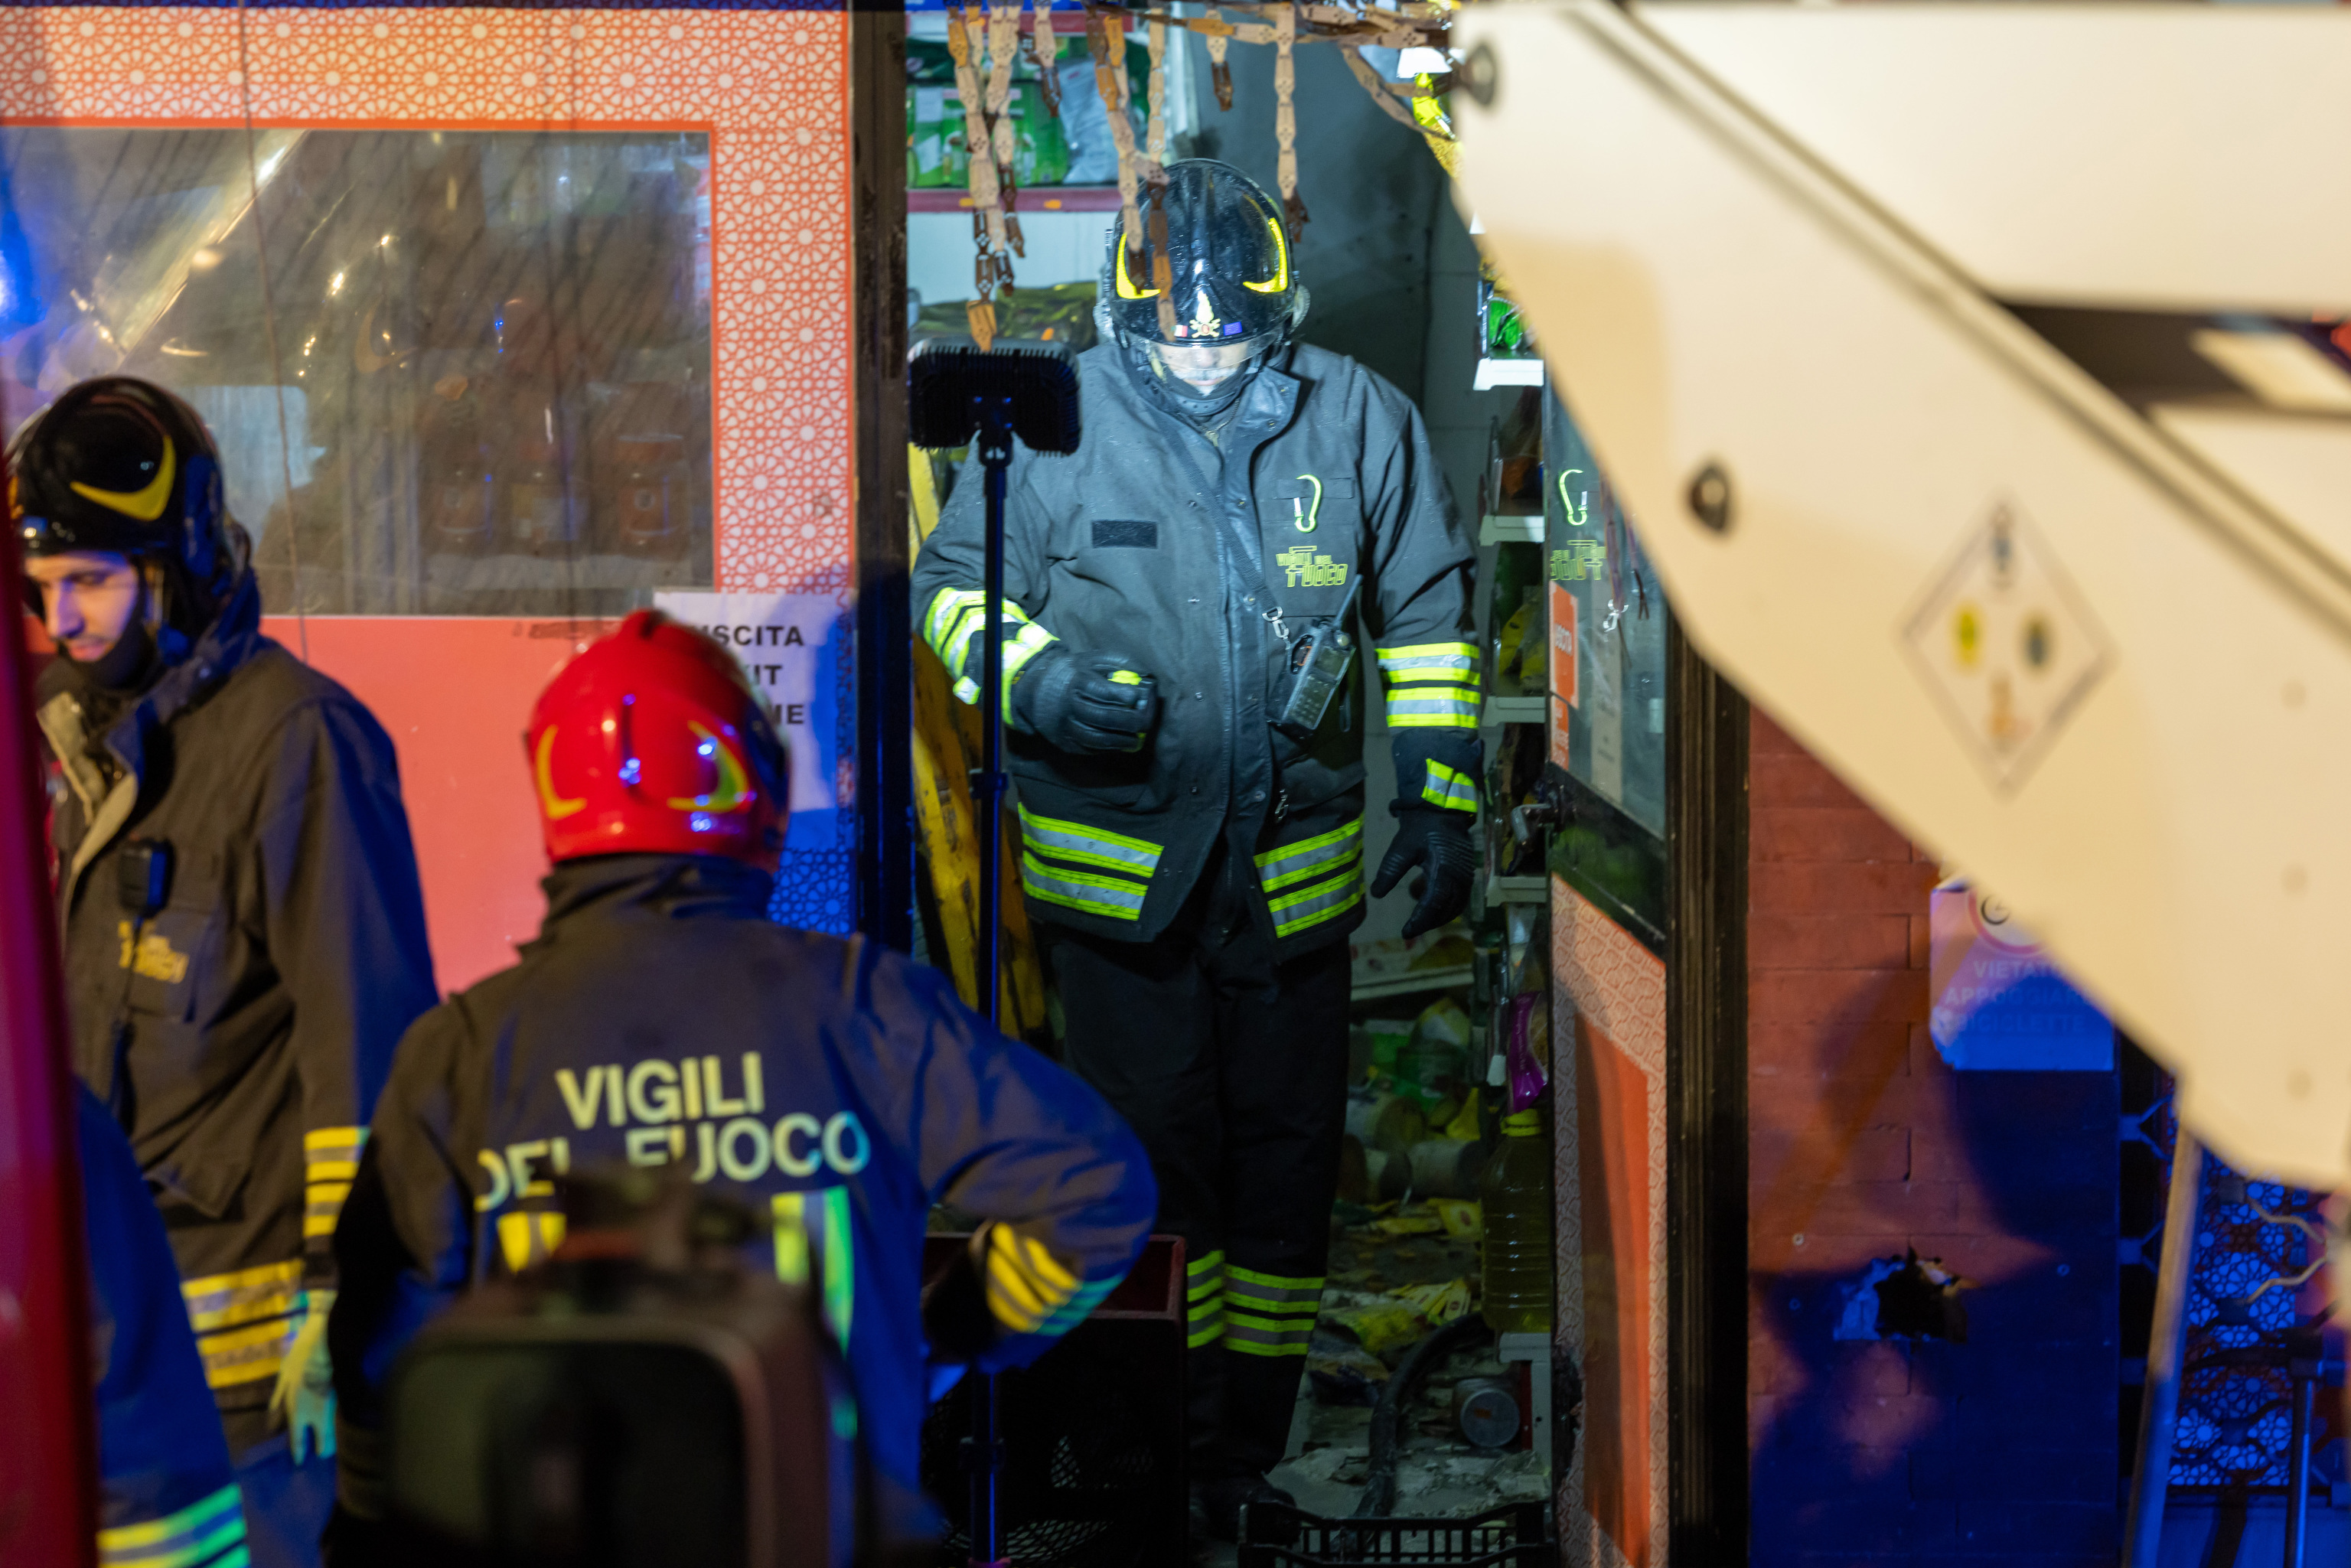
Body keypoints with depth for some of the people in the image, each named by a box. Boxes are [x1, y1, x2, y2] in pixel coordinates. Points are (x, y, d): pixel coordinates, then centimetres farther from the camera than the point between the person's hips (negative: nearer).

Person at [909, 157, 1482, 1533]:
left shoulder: (1357, 422, 3)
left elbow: (1430, 617, 12)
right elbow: (954, 586, 5)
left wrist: (1442, 801, 8)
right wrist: (1040, 678, -15)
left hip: (1297, 879, 2)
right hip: (1119, 875, -2)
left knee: (1286, 1175, 9)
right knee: (1153, 1176, 3)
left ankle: (1249, 1463, 24)